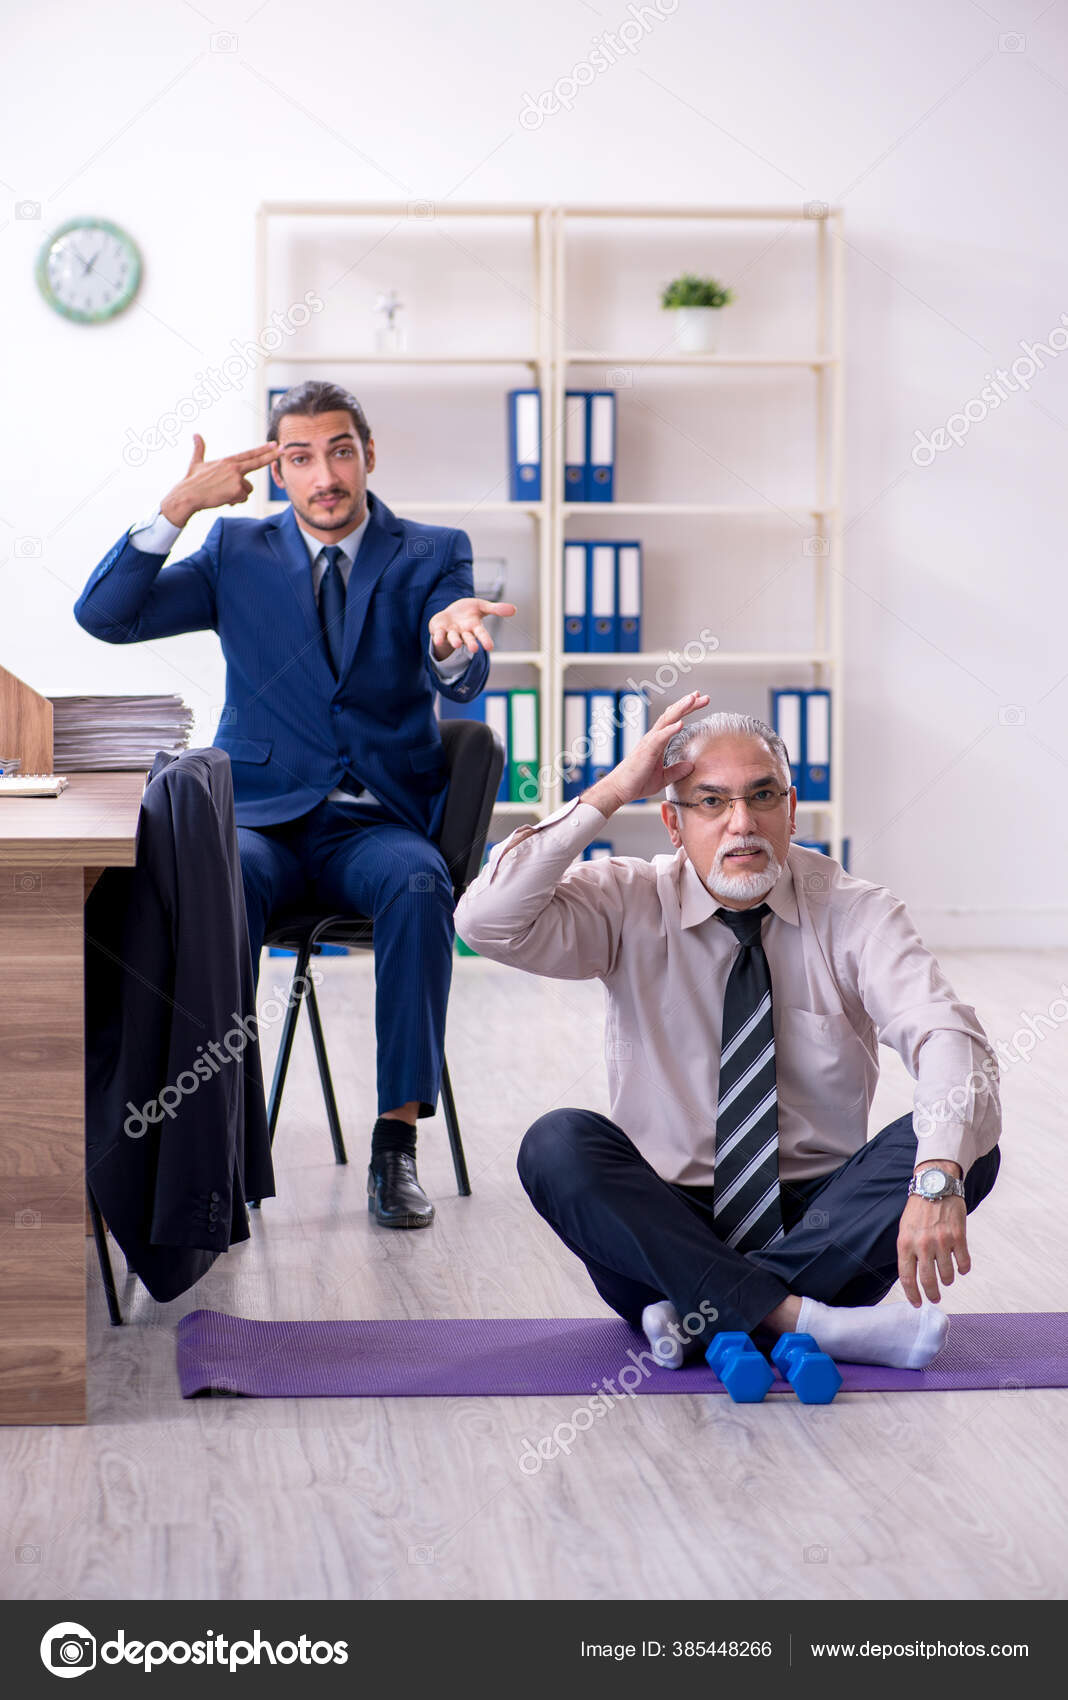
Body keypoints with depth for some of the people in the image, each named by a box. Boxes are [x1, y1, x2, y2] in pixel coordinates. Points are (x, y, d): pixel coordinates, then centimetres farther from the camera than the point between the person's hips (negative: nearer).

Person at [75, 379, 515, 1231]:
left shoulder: (433, 554, 8)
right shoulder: (239, 552, 11)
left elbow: (464, 681, -11)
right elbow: (104, 616, 1)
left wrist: (451, 637, -36)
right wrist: (178, 506, -11)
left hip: (378, 824, 0)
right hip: (263, 815, 0)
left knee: (420, 885, -34)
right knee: (225, 881, -35)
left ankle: (397, 1139, -28)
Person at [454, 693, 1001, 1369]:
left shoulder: (854, 913, -4)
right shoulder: (630, 903, -1)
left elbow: (948, 1040, -20)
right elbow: (488, 922, -18)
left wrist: (937, 1182, -40)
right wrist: (609, 794, -19)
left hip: (816, 1223, 1)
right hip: (667, 1224, 0)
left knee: (965, 1140, -24)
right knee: (559, 1142, -28)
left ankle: (702, 1316, -27)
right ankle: (800, 1320, -33)